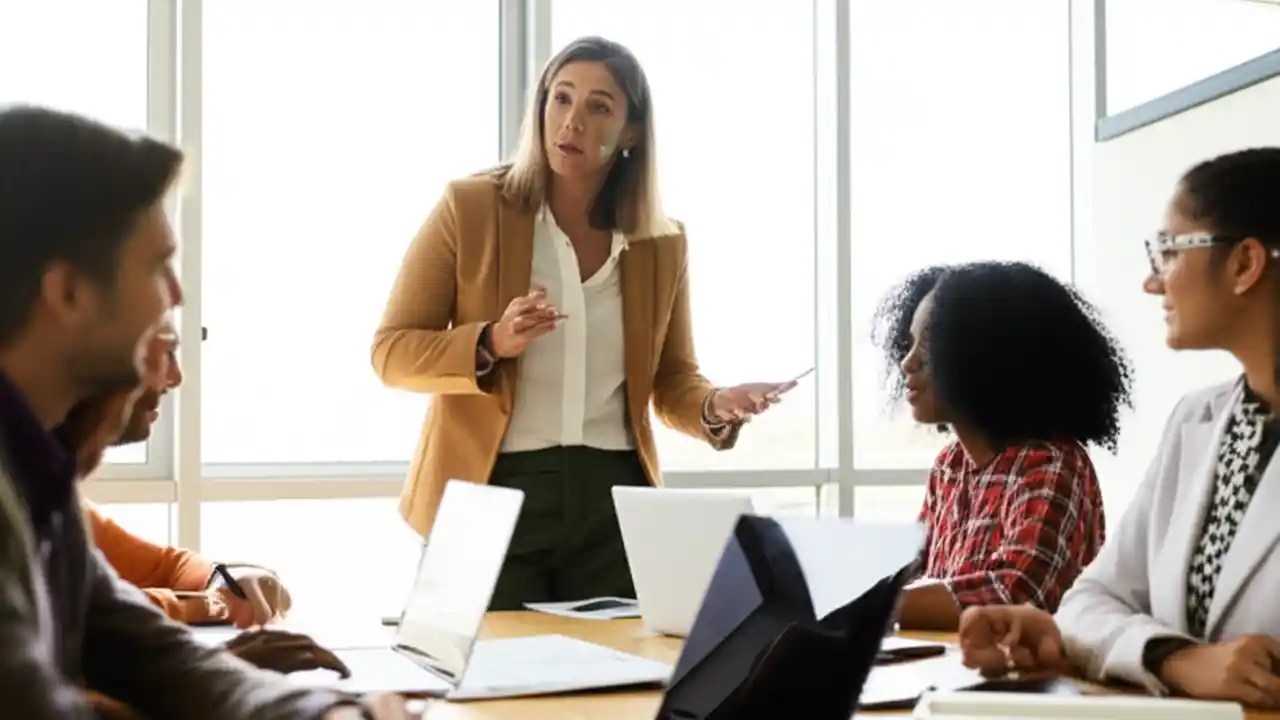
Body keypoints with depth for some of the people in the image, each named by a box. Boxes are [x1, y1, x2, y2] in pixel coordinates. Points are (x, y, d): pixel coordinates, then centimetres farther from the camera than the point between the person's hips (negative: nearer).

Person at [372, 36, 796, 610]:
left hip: (613, 499, 3)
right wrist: (491, 344, -20)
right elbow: (391, 352, -2)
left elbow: (672, 379, 15)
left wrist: (715, 408, -8)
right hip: (490, 493, -2)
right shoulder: (470, 208, -3)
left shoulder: (662, 243, 7)